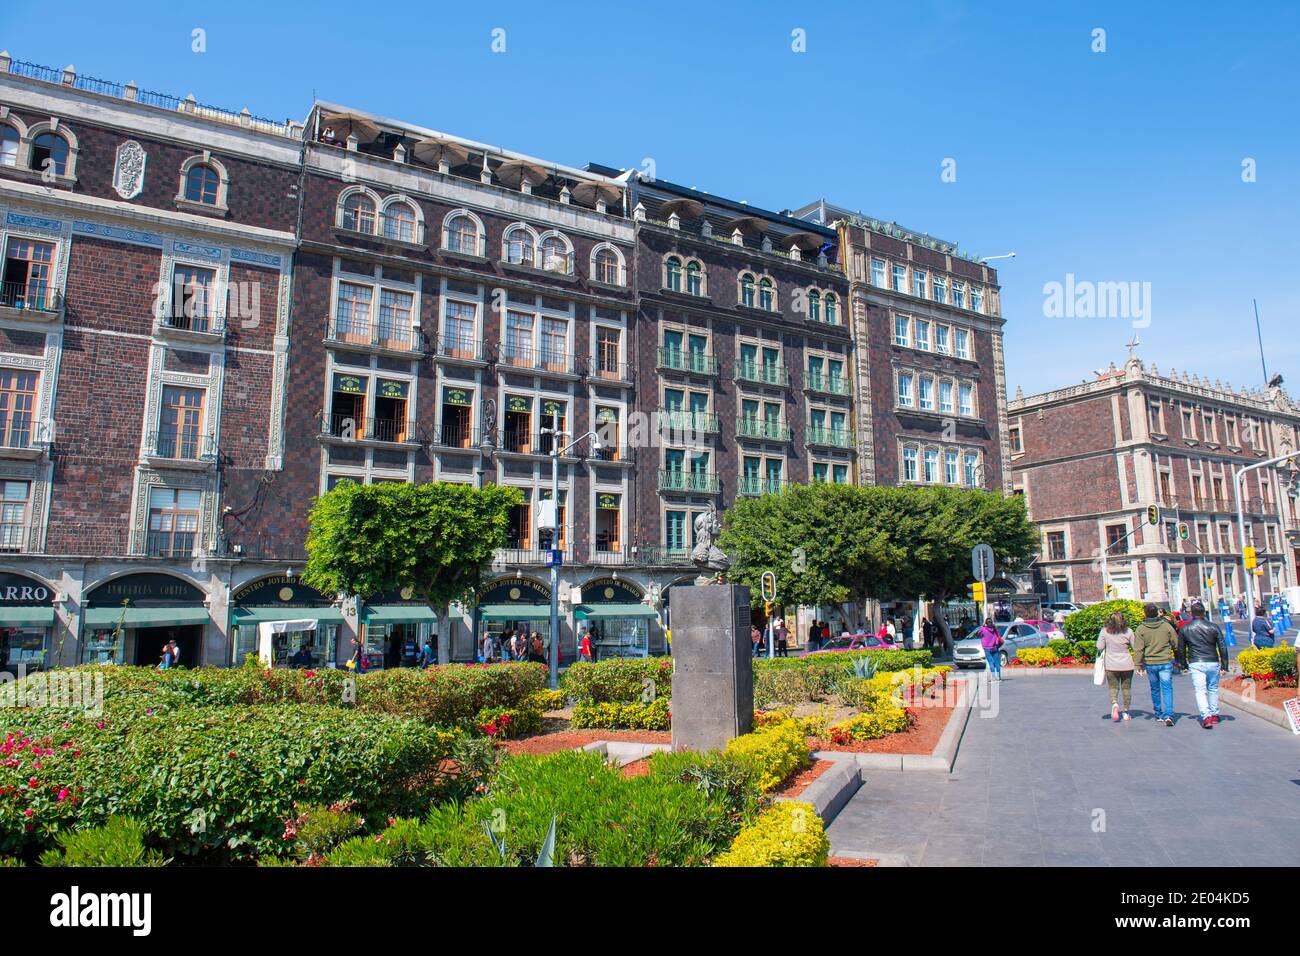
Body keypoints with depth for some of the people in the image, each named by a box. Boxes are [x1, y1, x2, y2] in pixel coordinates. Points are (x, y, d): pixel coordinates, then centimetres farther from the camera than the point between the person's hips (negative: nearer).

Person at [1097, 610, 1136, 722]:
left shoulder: (1104, 631, -8)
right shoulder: (1128, 631, -7)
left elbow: (1099, 647, -11)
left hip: (1111, 665, -1)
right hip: (1127, 665, 1)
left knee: (1113, 687, 9)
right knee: (1126, 688, 14)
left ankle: (1114, 703, -19)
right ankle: (1125, 712, 19)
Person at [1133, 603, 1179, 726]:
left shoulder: (1141, 629, -5)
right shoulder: (1167, 626, -3)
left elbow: (1138, 649, -8)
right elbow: (1176, 644, 3)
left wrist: (1138, 665, -3)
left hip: (1150, 664, 1)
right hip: (1165, 662, -1)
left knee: (1155, 689, 16)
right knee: (1167, 688, 0)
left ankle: (1158, 714, 26)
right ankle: (1168, 715, -13)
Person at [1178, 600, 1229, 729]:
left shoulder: (1185, 629, 1)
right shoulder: (1214, 627, 0)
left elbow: (1181, 650, 8)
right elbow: (1223, 648, 0)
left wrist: (1184, 664, 19)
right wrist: (1224, 665, 6)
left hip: (1196, 664, -2)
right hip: (1213, 663, 2)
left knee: (1200, 691, -4)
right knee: (1213, 689, 18)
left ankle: (1206, 716, -19)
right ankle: (1214, 715, 28)